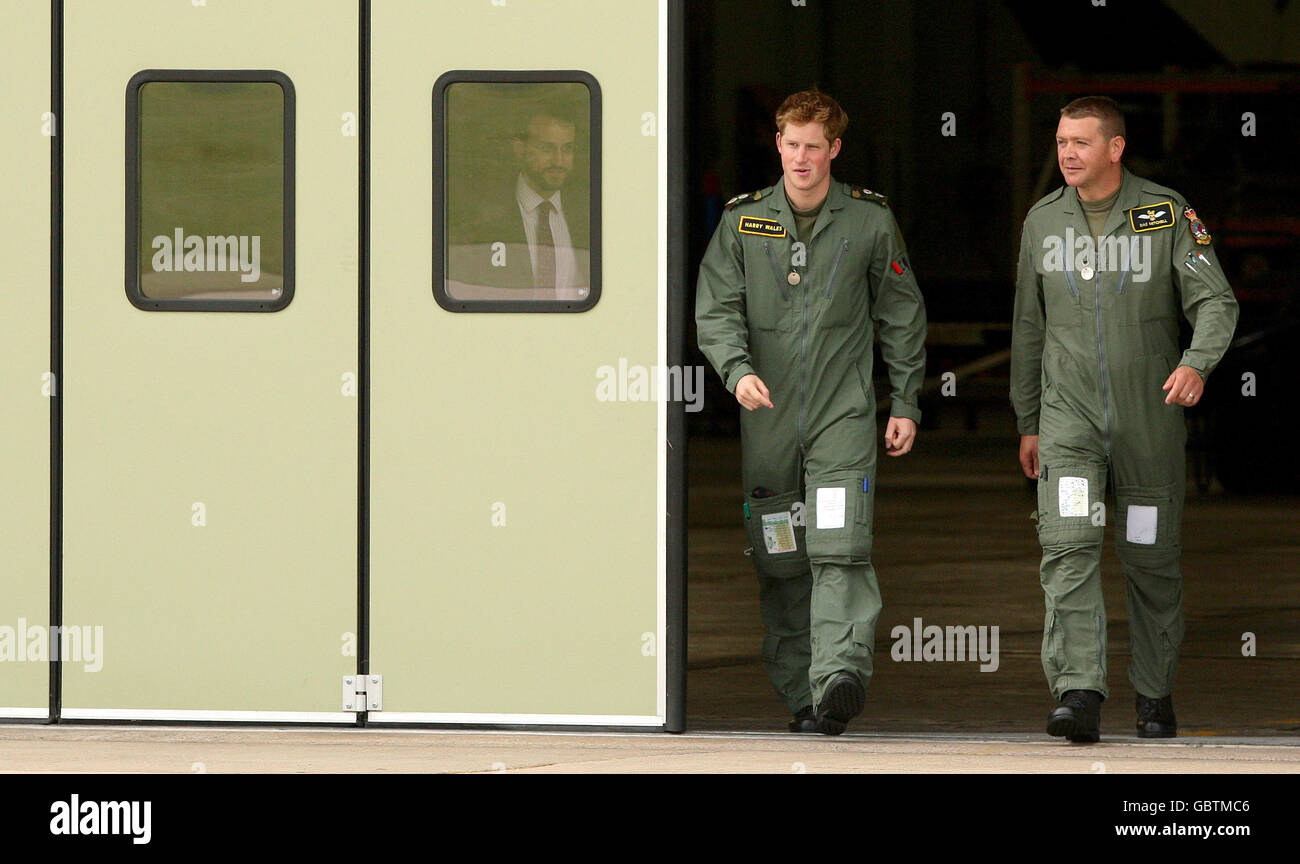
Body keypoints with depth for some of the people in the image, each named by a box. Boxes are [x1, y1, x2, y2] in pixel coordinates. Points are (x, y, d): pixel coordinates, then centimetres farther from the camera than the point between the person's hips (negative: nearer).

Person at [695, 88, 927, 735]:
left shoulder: (869, 221, 4)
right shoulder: (742, 221, 6)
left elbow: (903, 317, 12)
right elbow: (716, 309, 1)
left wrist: (906, 404, 9)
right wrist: (738, 369, -18)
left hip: (842, 412, -2)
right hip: (766, 416, 2)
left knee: (840, 550, -18)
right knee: (780, 562, 4)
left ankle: (840, 674, -30)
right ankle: (800, 695, 12)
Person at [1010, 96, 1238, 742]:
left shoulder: (1167, 214, -3)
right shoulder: (1043, 221, 7)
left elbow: (1215, 300, -8)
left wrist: (1197, 362, -29)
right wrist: (1028, 423, 18)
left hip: (1148, 418, -1)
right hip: (1068, 416, 1)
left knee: (1151, 561, 6)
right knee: (1068, 548, -16)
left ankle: (1154, 696, 21)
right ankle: (1078, 695, -24)